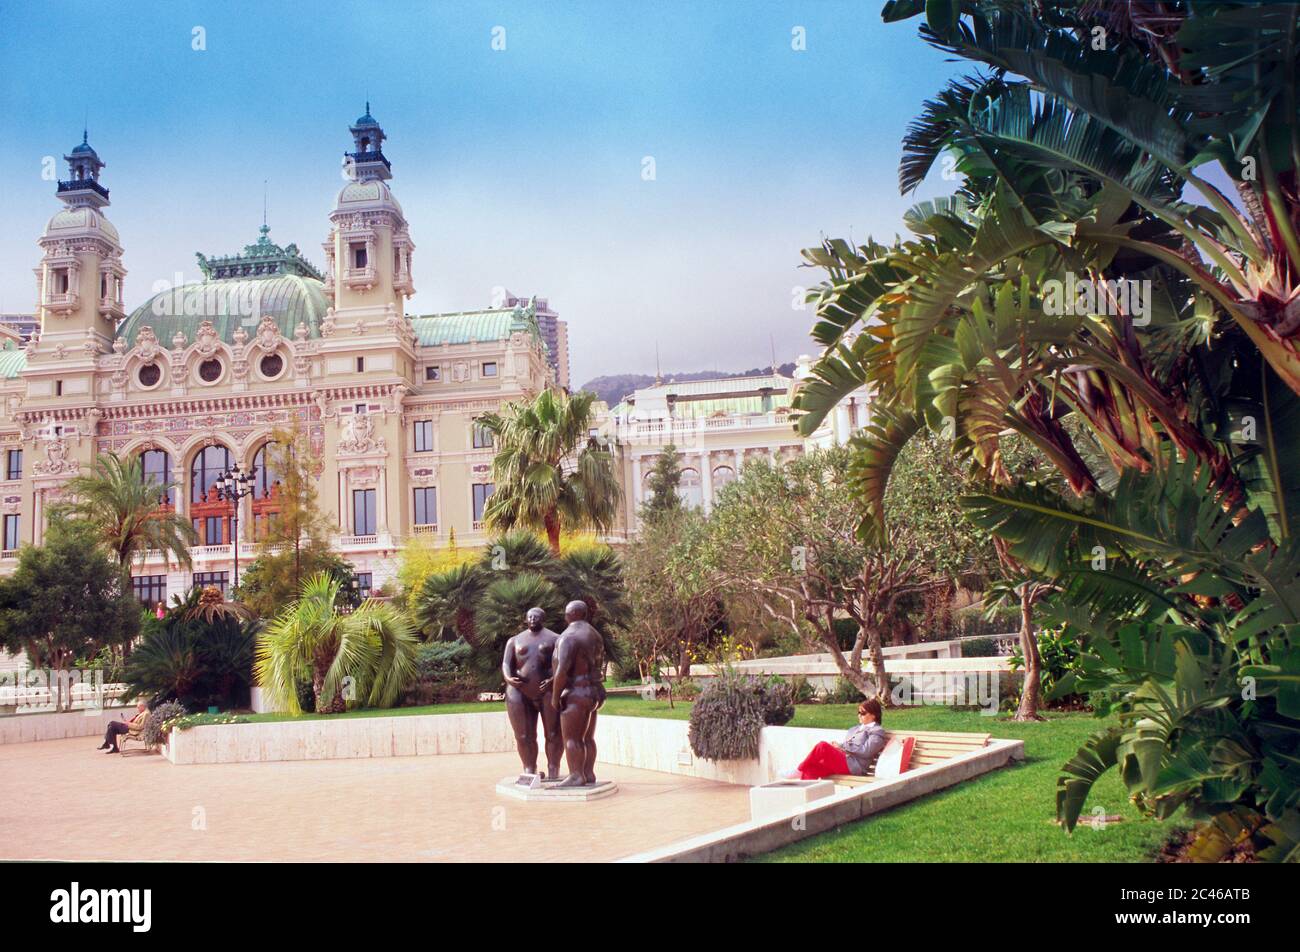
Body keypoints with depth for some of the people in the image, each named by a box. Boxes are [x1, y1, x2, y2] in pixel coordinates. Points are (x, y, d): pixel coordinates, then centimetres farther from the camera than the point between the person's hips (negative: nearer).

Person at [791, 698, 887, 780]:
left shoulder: (878, 731, 4)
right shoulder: (855, 729, 28)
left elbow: (866, 752, -9)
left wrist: (842, 747, -8)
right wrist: (836, 746, 1)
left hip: (854, 766, -8)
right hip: (840, 762, 8)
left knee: (823, 746, -25)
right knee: (811, 770, -19)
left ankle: (799, 771, -12)